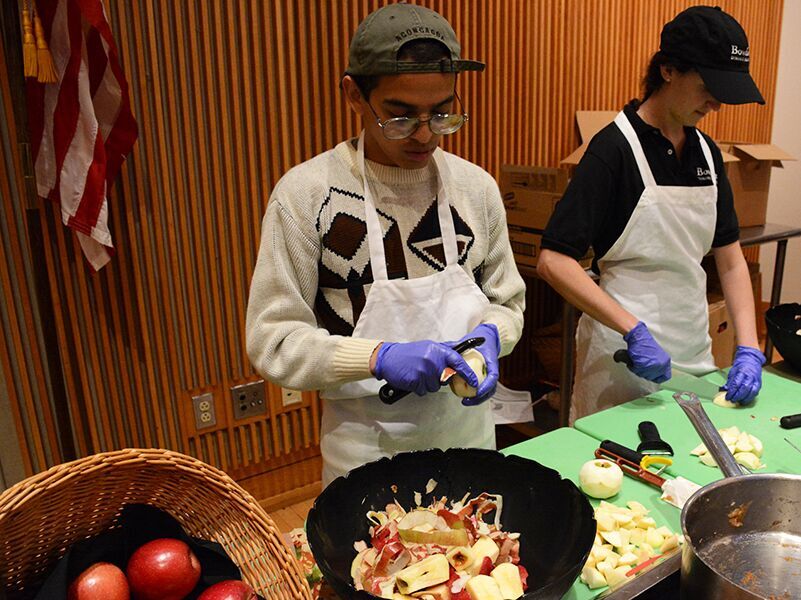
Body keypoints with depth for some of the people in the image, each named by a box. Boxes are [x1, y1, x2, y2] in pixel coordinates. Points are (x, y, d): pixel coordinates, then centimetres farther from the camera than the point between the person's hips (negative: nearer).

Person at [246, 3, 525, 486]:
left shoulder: (476, 187, -5)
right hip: (365, 449, -3)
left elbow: (507, 303, 6)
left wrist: (489, 335, -16)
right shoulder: (306, 193, -16)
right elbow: (274, 341, -14)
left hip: (469, 432, 4)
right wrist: (380, 356, -28)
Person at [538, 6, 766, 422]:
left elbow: (730, 258, 7)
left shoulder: (707, 152, 6)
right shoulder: (615, 148, -16)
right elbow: (554, 262, -23)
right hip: (624, 355, -7)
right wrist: (634, 331, -26)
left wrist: (748, 349, -3)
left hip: (694, 348, 7)